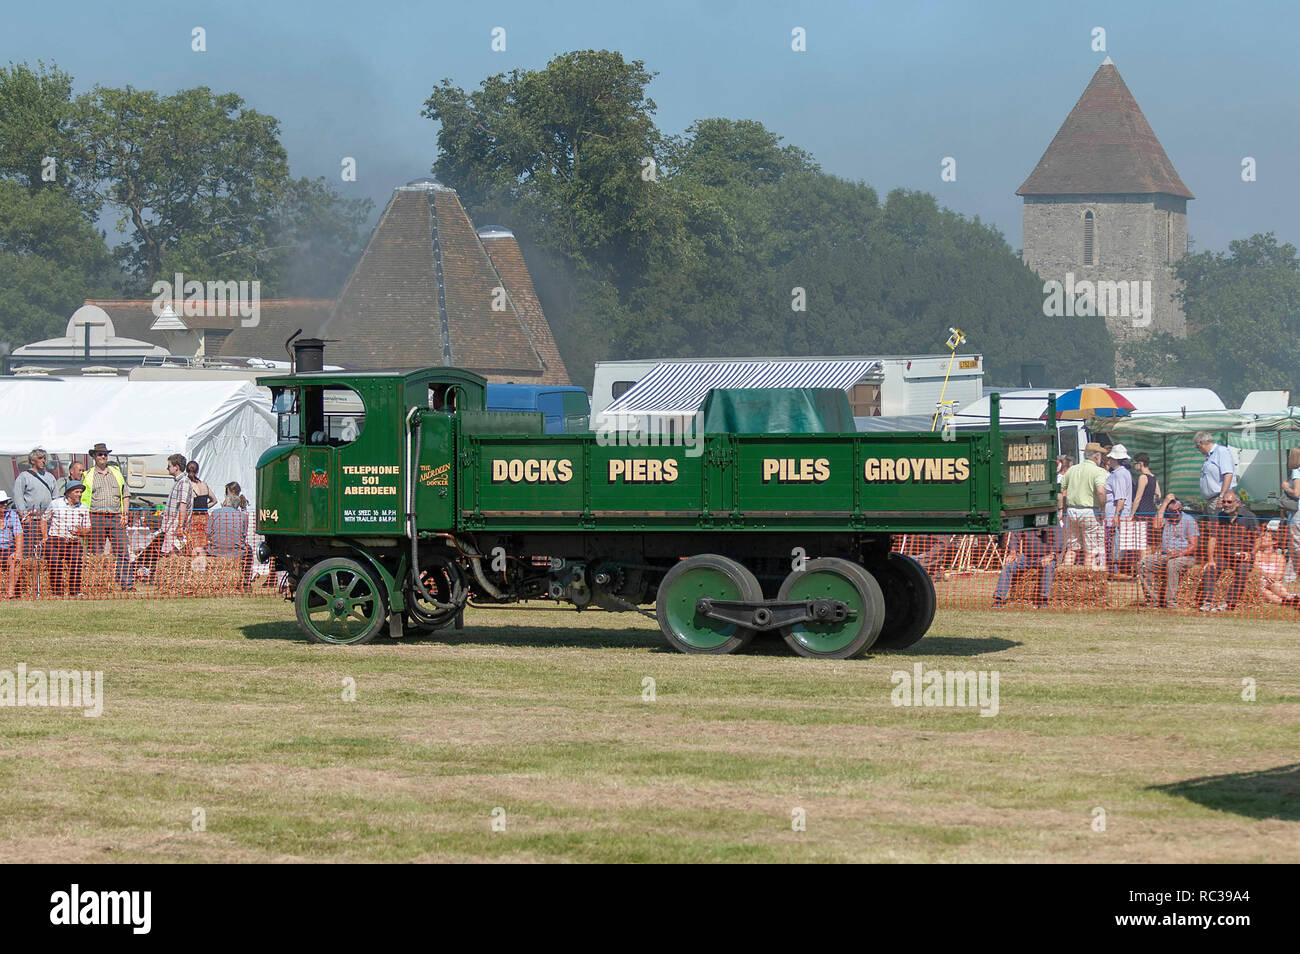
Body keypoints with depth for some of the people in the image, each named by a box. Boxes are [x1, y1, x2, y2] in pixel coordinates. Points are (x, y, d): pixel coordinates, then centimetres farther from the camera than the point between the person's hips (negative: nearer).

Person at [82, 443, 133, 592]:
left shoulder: (116, 473, 16)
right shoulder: (88, 476, 9)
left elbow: (125, 495, 18)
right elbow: (83, 500, 8)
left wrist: (124, 514, 4)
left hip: (116, 518, 2)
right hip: (96, 517, -2)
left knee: (122, 552, -6)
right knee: (96, 553, -2)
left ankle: (126, 585, -7)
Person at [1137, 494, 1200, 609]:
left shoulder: (1188, 520, -2)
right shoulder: (1165, 519, 10)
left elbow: (1193, 546, -8)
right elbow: (1156, 524, -16)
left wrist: (1179, 553, -27)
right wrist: (1164, 503, -11)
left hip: (1185, 556, -5)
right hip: (1164, 555, 5)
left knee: (1172, 564, -38)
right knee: (1143, 563, -16)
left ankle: (1171, 601, -34)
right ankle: (1153, 599, -15)